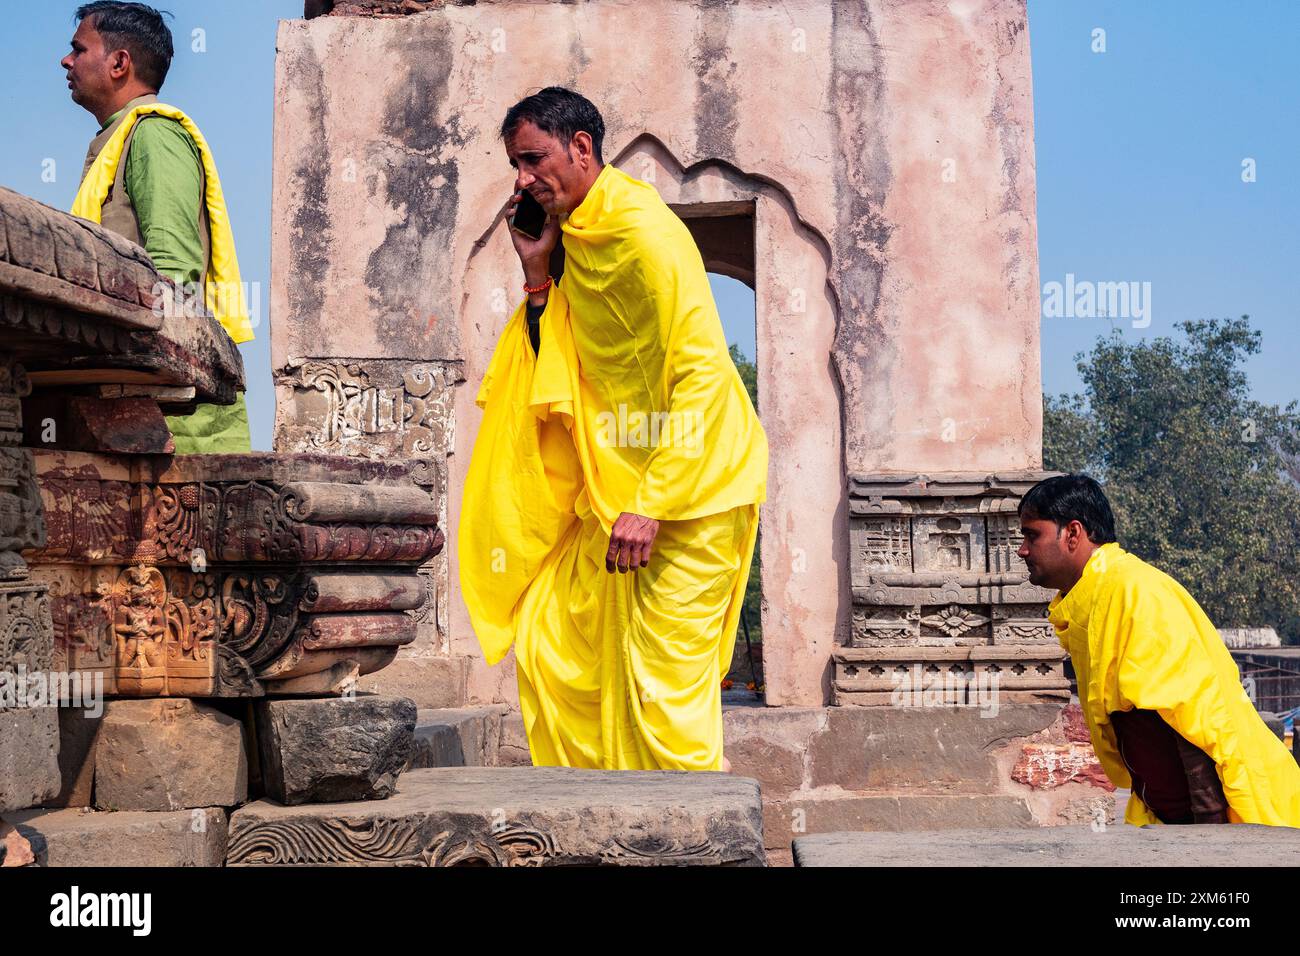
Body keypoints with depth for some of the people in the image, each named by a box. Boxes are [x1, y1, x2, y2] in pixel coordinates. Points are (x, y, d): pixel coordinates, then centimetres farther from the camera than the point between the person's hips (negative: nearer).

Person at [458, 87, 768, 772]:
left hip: (687, 488, -9)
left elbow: (701, 372, -24)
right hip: (613, 491, 9)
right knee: (550, 643, 9)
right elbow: (557, 367, 15)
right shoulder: (576, 237, 12)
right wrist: (538, 272, 3)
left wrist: (651, 506, -27)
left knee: (662, 687, -7)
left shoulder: (643, 232, -17)